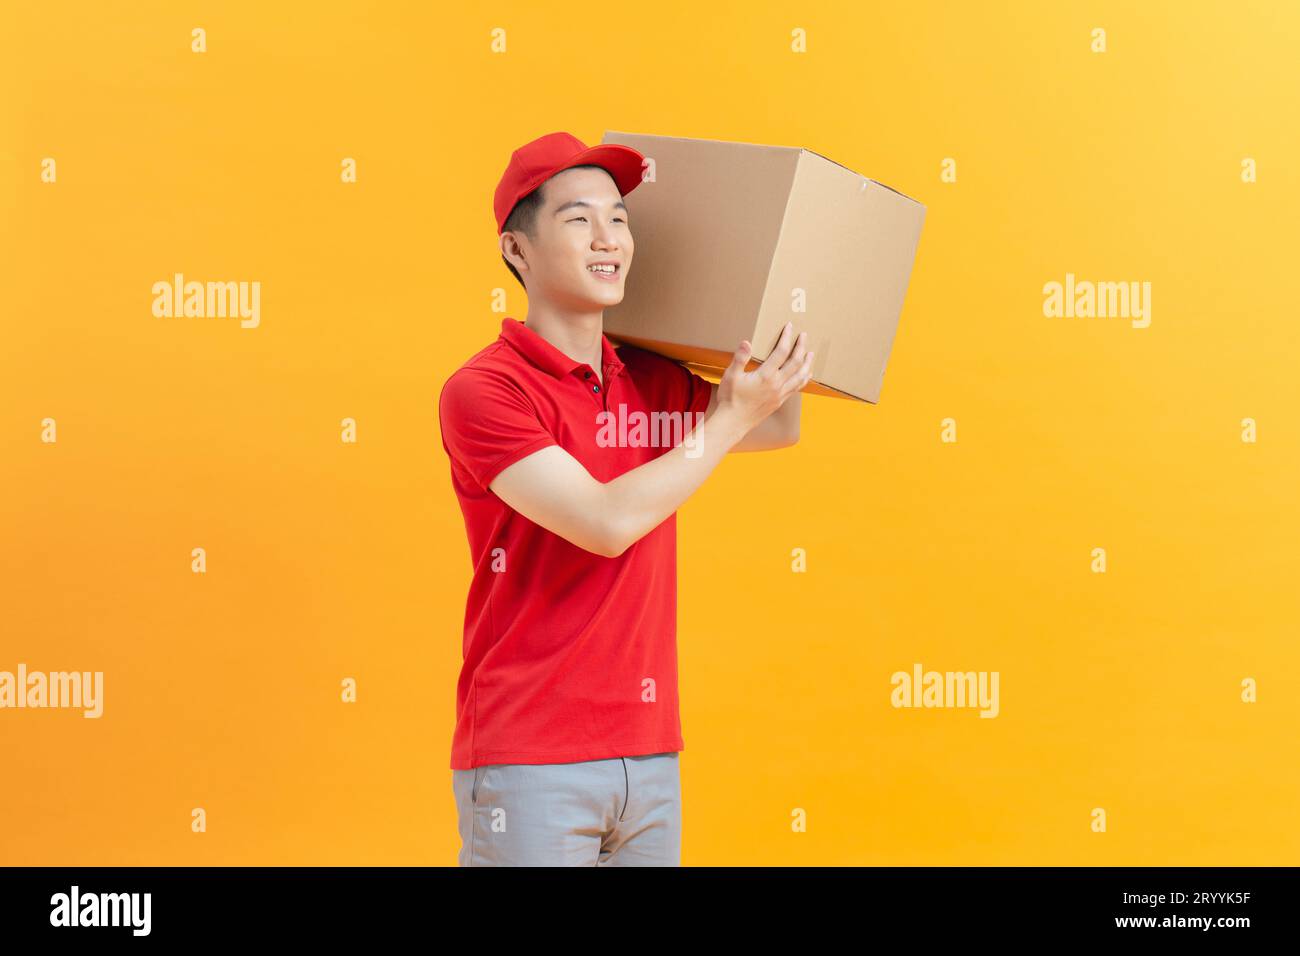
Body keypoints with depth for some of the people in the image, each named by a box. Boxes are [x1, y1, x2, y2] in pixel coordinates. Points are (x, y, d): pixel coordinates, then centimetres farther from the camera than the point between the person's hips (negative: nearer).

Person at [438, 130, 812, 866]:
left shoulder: (653, 382, 10)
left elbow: (781, 429, 25)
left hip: (649, 751, 6)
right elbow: (606, 522, -19)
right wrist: (732, 417, -10)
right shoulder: (483, 390, -11)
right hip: (529, 761, -6)